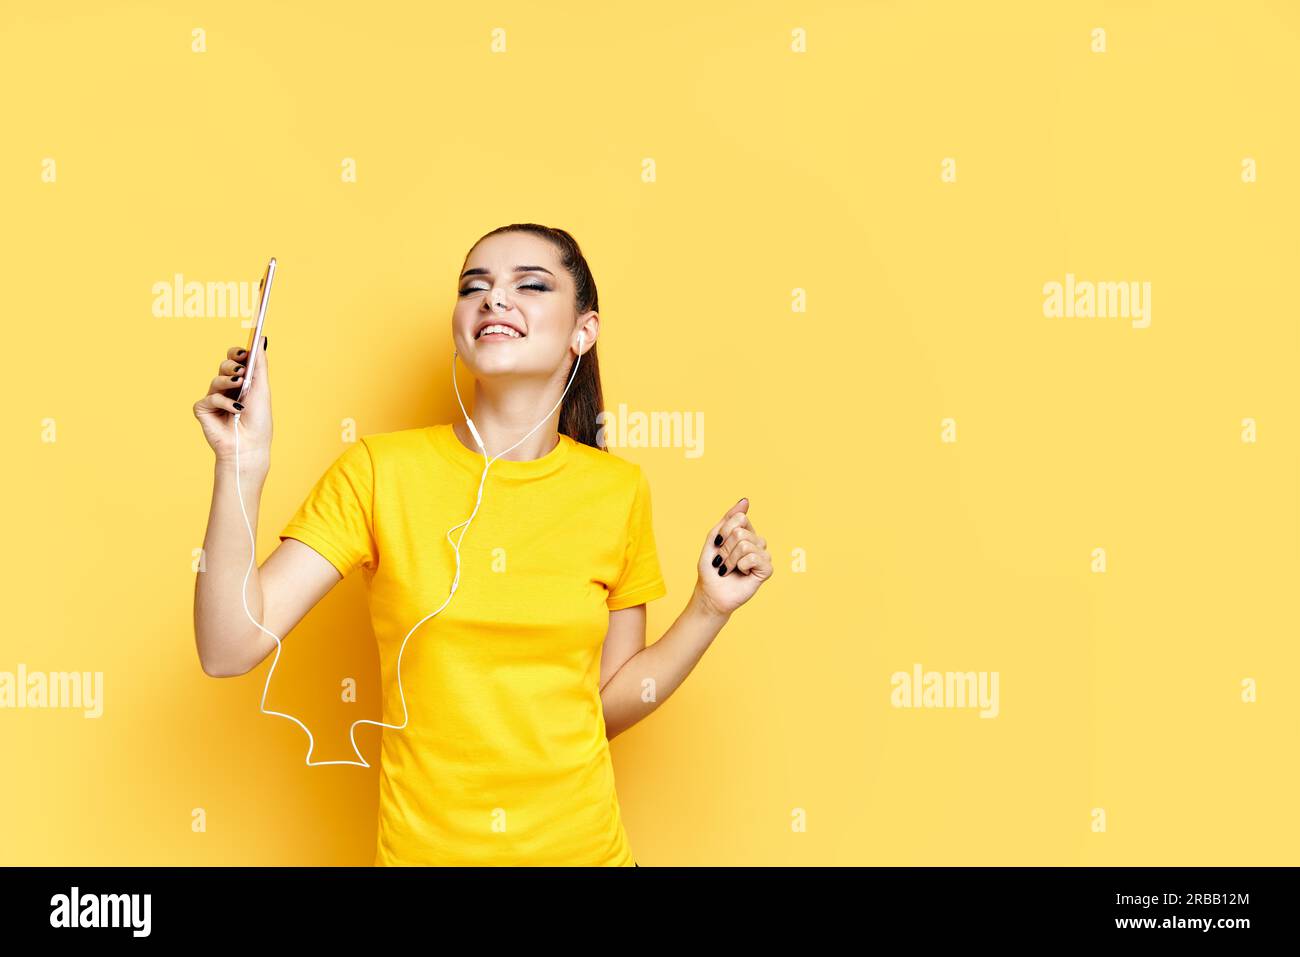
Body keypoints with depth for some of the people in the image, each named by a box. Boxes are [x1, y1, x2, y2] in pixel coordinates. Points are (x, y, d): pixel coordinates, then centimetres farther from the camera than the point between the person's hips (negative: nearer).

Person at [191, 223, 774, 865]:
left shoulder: (618, 491, -5)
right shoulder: (379, 471, -10)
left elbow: (611, 704, 3)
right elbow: (228, 649, -16)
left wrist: (710, 609, -8)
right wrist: (243, 465, -24)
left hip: (581, 846, 1)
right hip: (423, 848, -1)